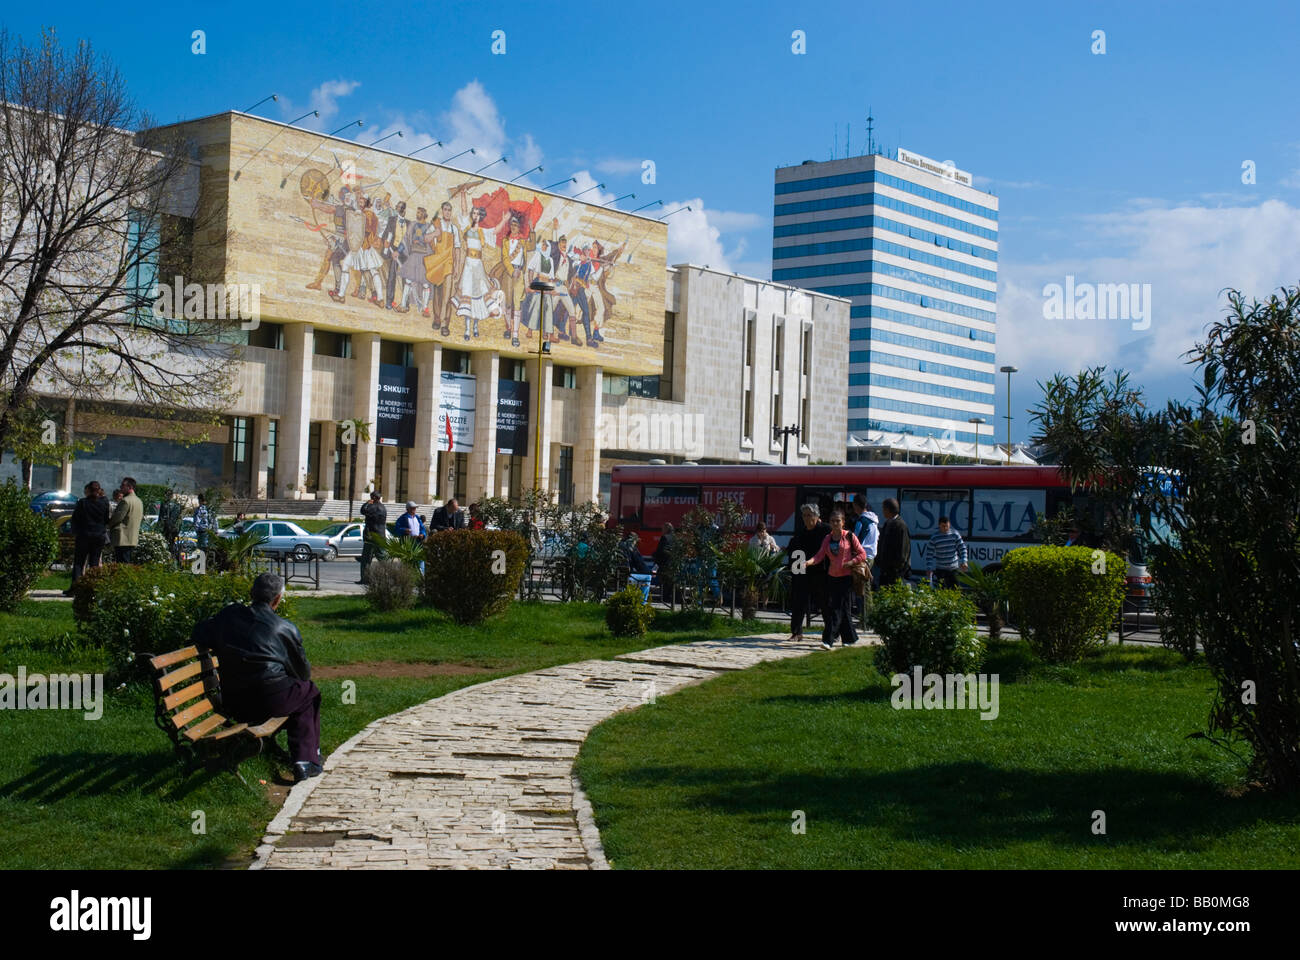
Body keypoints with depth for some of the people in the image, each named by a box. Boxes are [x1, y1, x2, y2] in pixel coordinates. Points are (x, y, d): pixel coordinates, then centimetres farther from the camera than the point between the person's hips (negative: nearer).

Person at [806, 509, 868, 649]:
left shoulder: (849, 536, -3)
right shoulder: (827, 538, 10)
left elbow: (862, 554, 0)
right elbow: (819, 555, 0)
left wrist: (850, 563, -14)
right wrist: (808, 562, -18)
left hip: (846, 577, -6)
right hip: (832, 577, 6)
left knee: (839, 609, -10)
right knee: (829, 607, 6)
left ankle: (828, 640, -15)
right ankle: (850, 638, 20)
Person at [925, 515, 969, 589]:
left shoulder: (955, 534, 0)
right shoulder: (934, 538, -5)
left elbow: (962, 548, 0)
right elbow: (929, 554, -3)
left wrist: (963, 562, -12)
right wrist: (929, 568, -9)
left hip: (953, 568, 2)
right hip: (941, 569, -2)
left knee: (955, 588, 5)